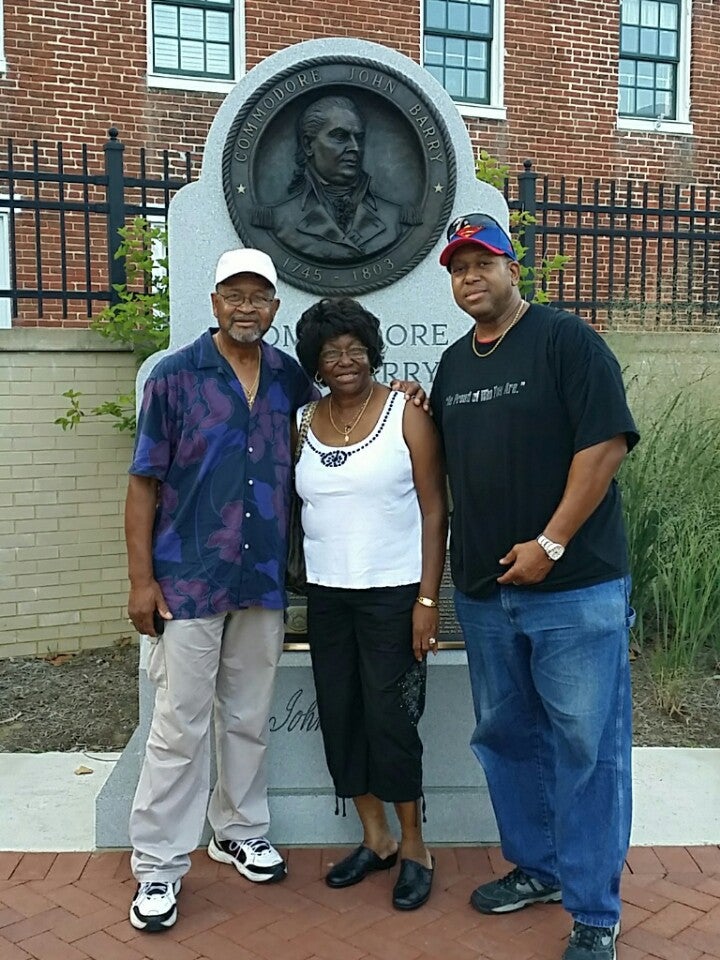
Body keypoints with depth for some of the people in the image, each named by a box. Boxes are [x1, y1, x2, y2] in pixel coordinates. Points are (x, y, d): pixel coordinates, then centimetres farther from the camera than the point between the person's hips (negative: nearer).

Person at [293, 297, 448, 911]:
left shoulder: (406, 414, -7)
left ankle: (413, 845, 19)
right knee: (339, 714, 9)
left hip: (392, 593, -5)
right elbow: (296, 507, 13)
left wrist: (428, 600, -13)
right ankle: (375, 838, 27)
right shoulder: (303, 423, 7)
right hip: (326, 594, 5)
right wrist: (297, 576, 4)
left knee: (389, 718, -1)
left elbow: (434, 511, -8)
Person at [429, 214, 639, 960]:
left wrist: (549, 544, -17)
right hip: (483, 590, 7)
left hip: (574, 587, -6)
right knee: (506, 736, 16)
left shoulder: (566, 340, -7)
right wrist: (454, 559, 8)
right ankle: (537, 868, 35)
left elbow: (606, 443, -15)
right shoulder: (453, 365, 14)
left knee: (585, 747, 1)